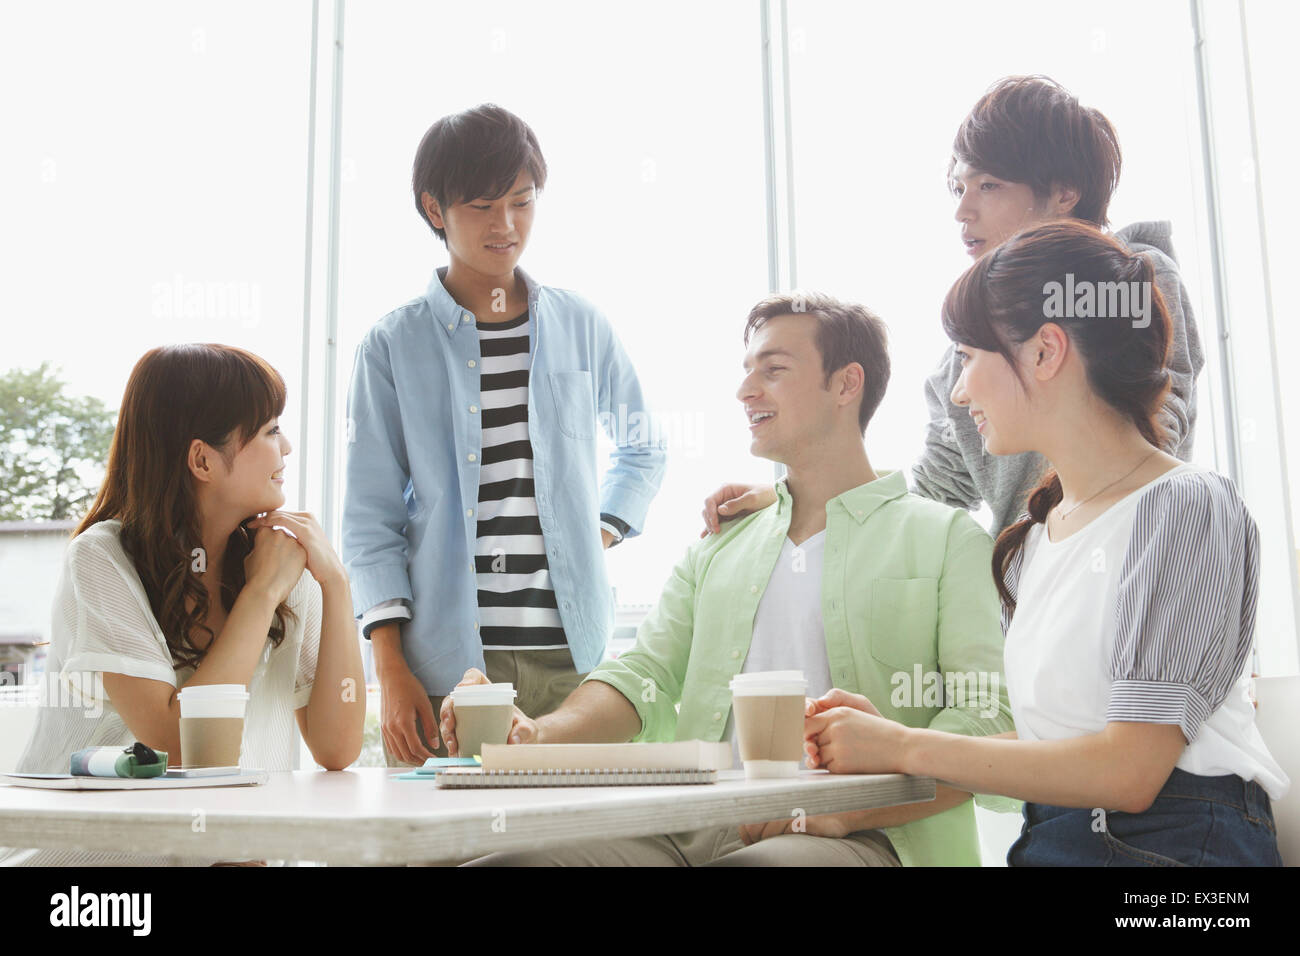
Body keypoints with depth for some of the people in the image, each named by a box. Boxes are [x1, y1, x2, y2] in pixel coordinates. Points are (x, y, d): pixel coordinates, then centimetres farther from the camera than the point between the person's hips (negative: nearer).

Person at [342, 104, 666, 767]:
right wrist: (390, 670, -5)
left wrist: (600, 535, 8)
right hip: (442, 663, -1)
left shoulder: (580, 327, 10)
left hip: (571, 655, 2)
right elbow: (371, 518, 2)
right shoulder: (393, 345, 4)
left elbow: (643, 450, 25)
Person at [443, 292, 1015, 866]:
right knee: (502, 859, -20)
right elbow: (645, 673, 13)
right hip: (694, 829, 5)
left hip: (860, 836, -4)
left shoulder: (947, 539, 7)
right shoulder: (716, 549, 23)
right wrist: (541, 734, -8)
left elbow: (986, 724, -4)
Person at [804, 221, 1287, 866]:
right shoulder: (1033, 539, 15)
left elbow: (1128, 771, -17)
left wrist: (905, 747, -12)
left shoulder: (1184, 506, -9)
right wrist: (878, 735, 2)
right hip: (1050, 838, 7)